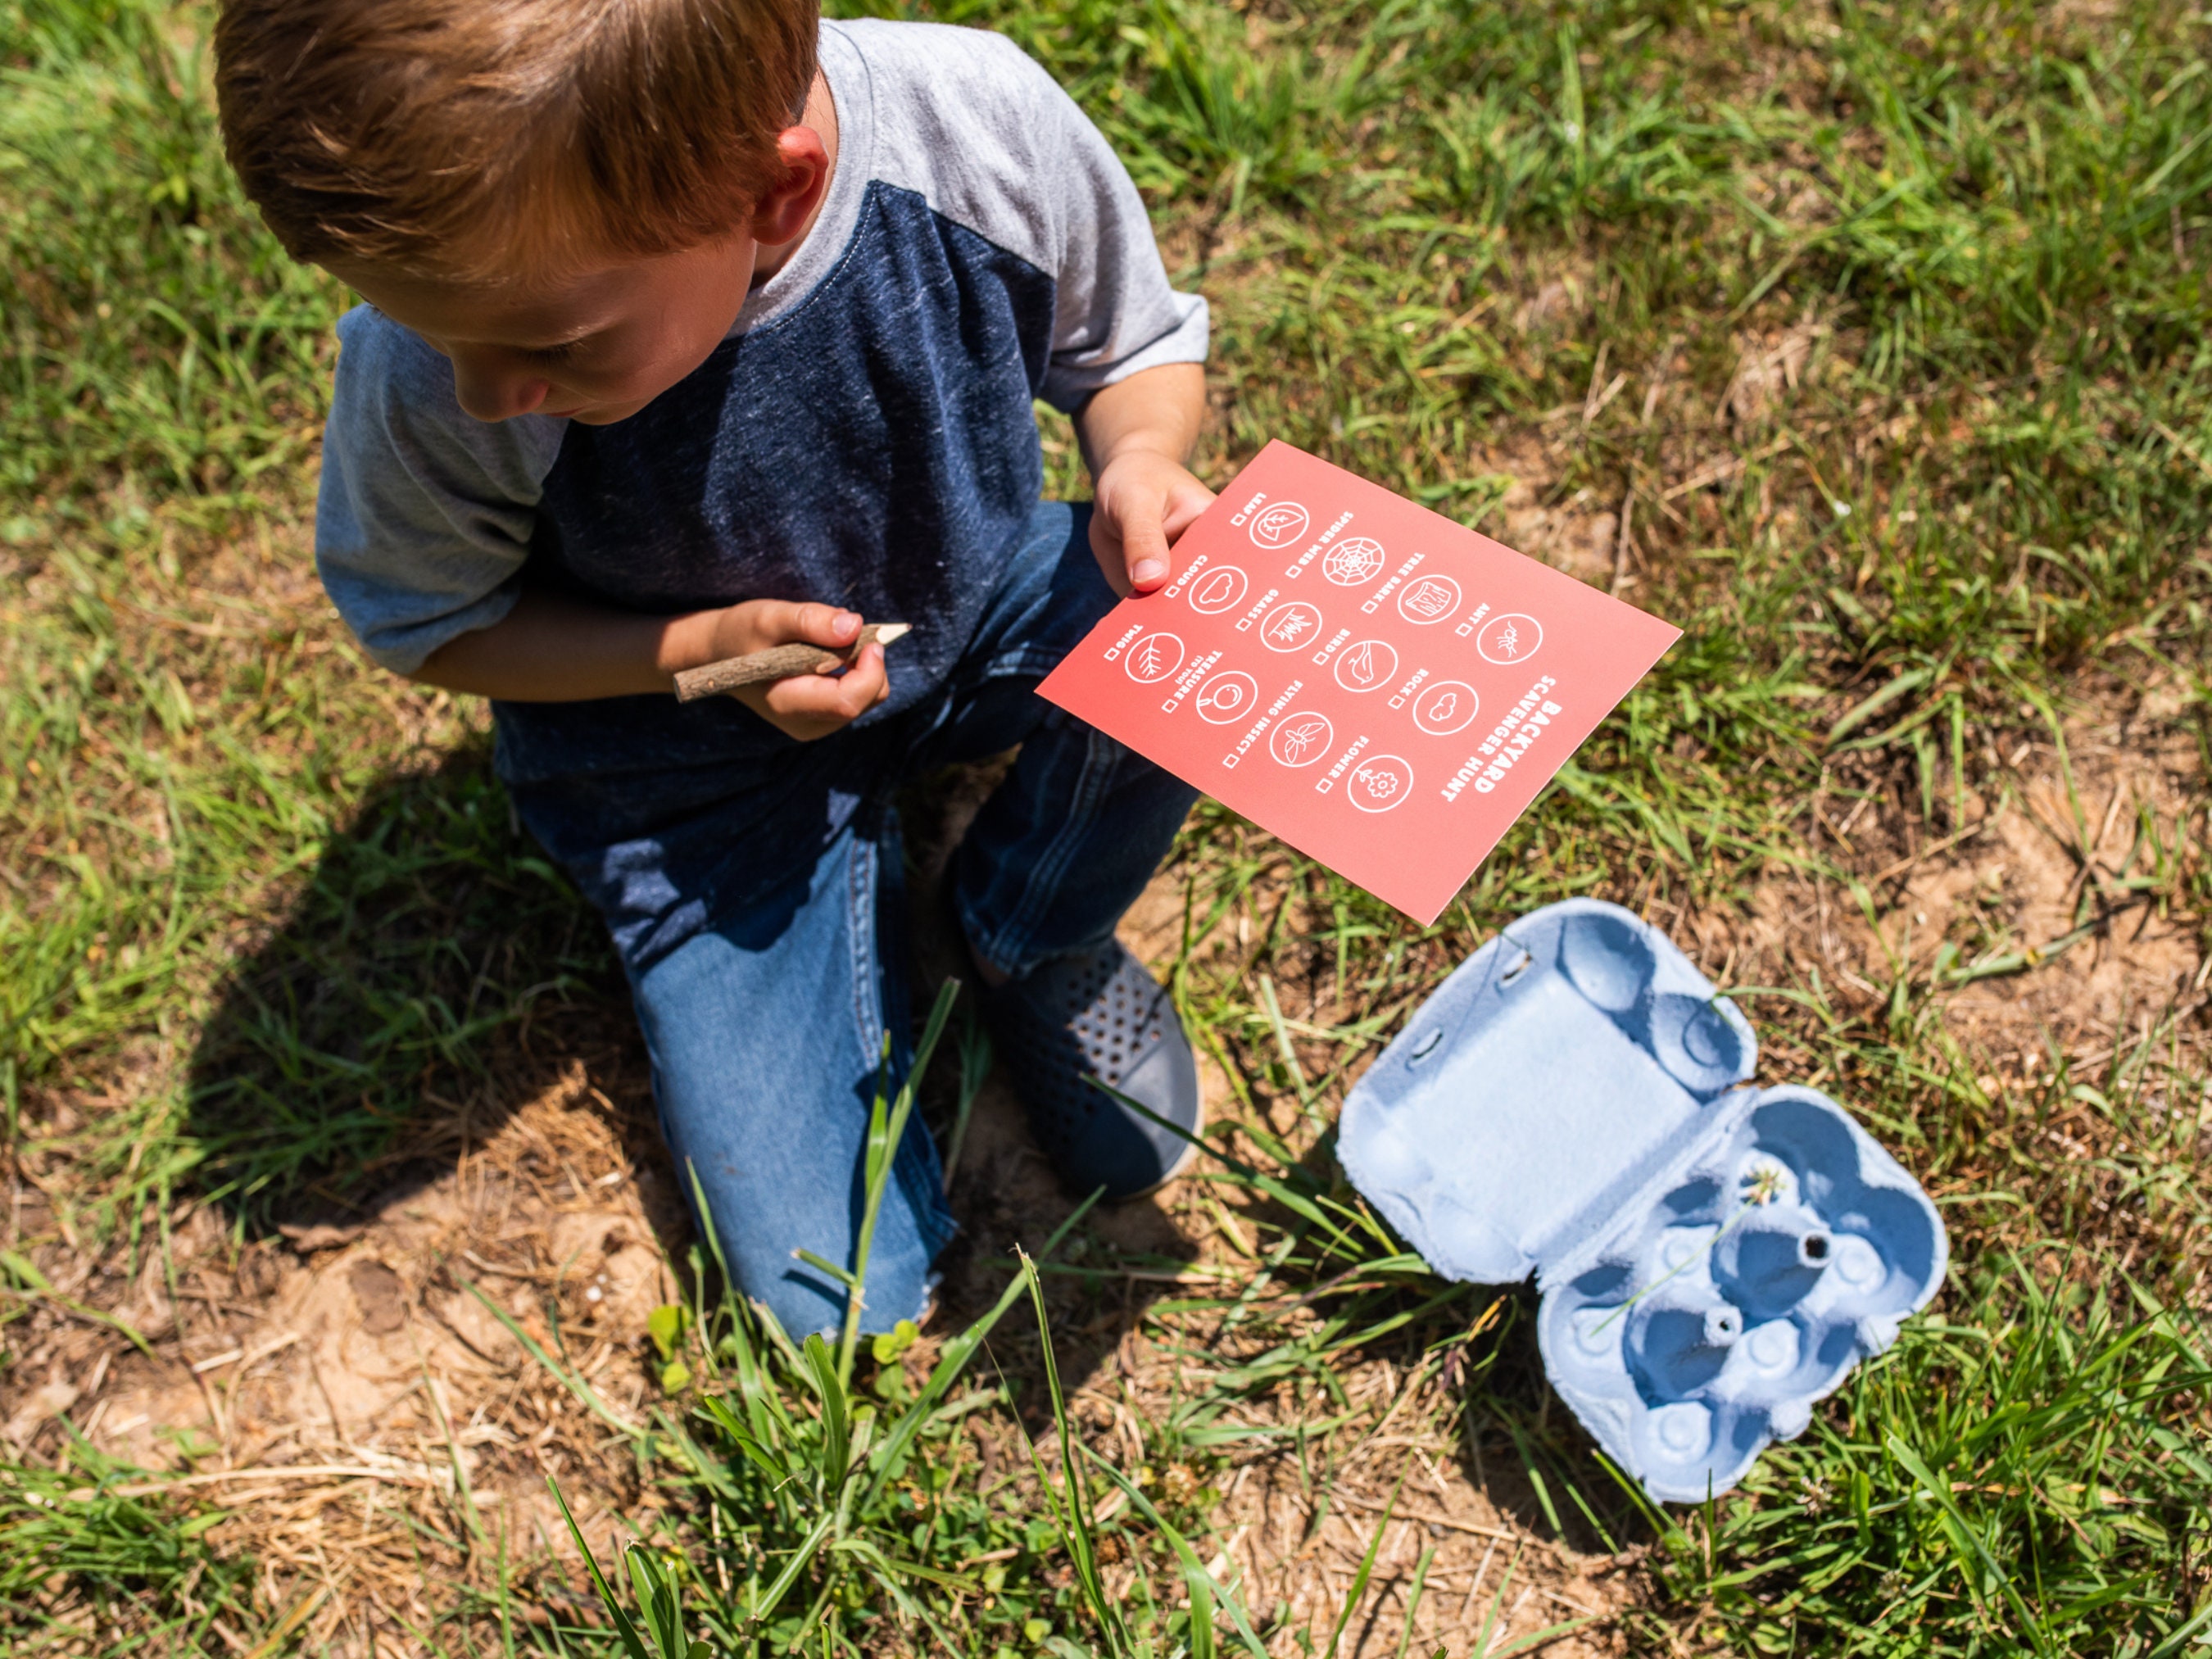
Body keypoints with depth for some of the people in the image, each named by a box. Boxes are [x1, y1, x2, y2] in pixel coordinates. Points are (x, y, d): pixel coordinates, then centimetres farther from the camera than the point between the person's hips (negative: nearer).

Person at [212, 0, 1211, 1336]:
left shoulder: (982, 122, -28)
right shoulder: (426, 376, -29)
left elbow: (1135, 342, -6)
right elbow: (425, 622, -8)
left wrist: (1138, 467, -29)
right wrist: (703, 649, -23)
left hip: (973, 615, 2)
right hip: (693, 764, -1)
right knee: (837, 1294, -6)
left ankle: (1032, 940, 1)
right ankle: (860, 905, 22)